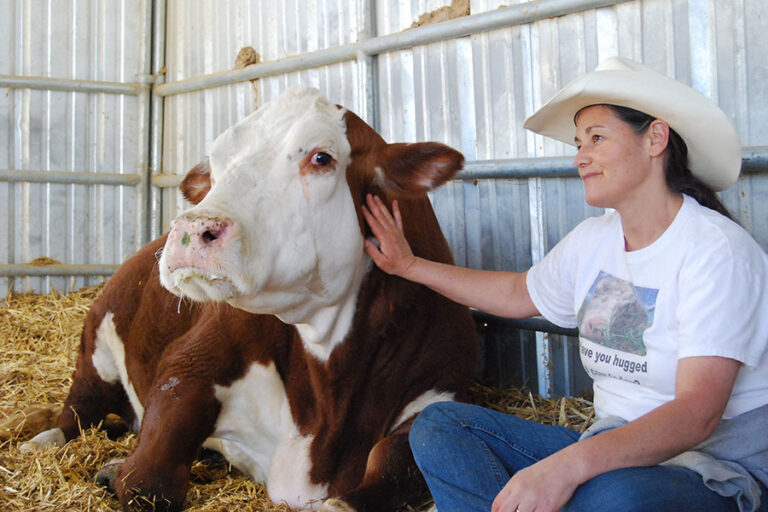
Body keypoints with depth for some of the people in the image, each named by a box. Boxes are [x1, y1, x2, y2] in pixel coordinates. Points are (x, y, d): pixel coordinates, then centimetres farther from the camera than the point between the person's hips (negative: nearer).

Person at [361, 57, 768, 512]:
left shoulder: (717, 251, -17)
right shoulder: (594, 239, 6)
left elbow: (698, 412, -26)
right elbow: (518, 294, 24)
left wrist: (569, 465, -40)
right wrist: (410, 266, 24)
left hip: (723, 472, -7)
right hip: (615, 448, 7)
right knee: (439, 425, -5)